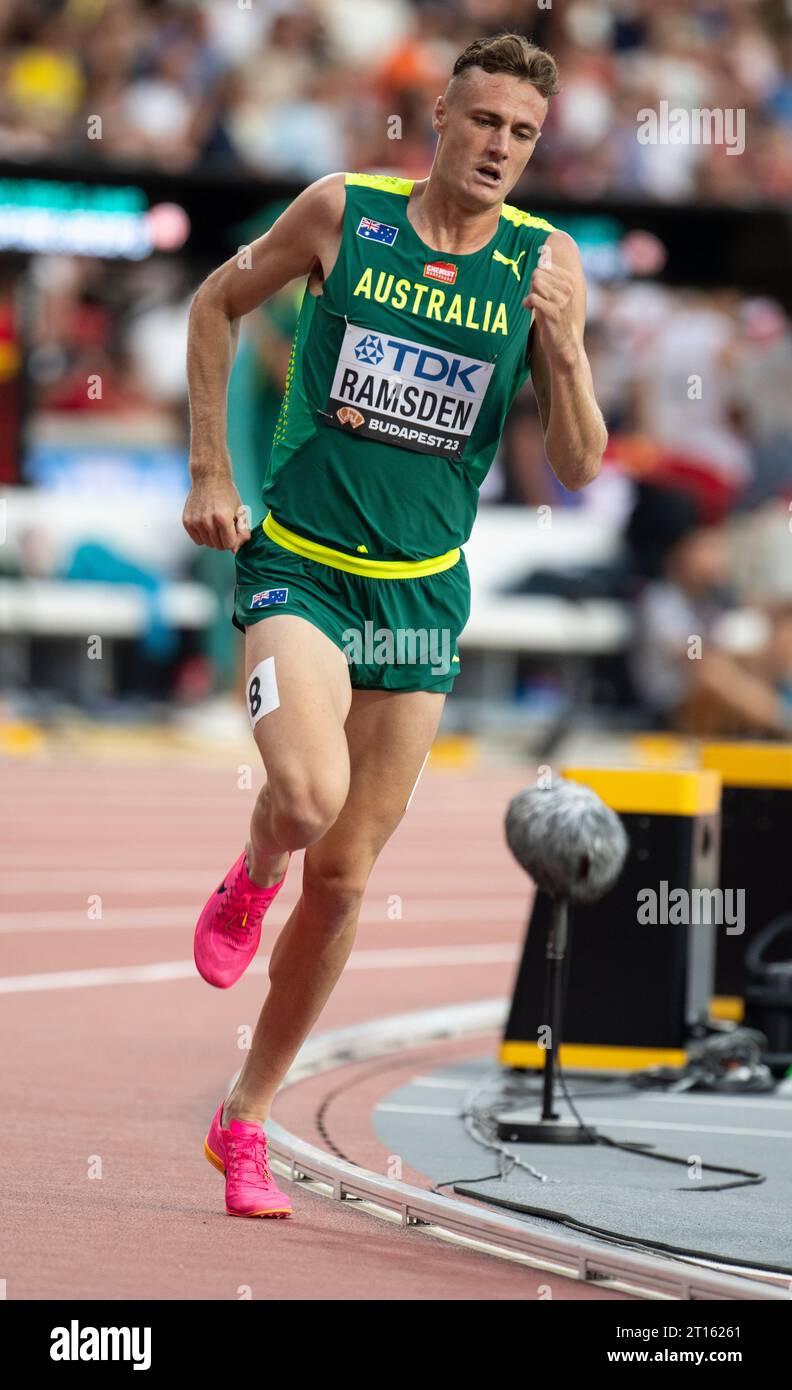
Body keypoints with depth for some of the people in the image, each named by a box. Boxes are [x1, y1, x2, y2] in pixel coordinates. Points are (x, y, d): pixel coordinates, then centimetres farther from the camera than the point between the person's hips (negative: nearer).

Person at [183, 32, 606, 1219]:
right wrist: (211, 472, 4)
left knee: (344, 877, 6)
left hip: (423, 592, 3)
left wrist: (563, 349, -18)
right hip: (299, 568, -2)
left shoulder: (546, 263, -2)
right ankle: (252, 876, 9)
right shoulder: (342, 212, -6)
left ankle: (247, 1122, 21)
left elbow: (579, 470, -1)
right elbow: (218, 305, 11)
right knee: (308, 793, -29)